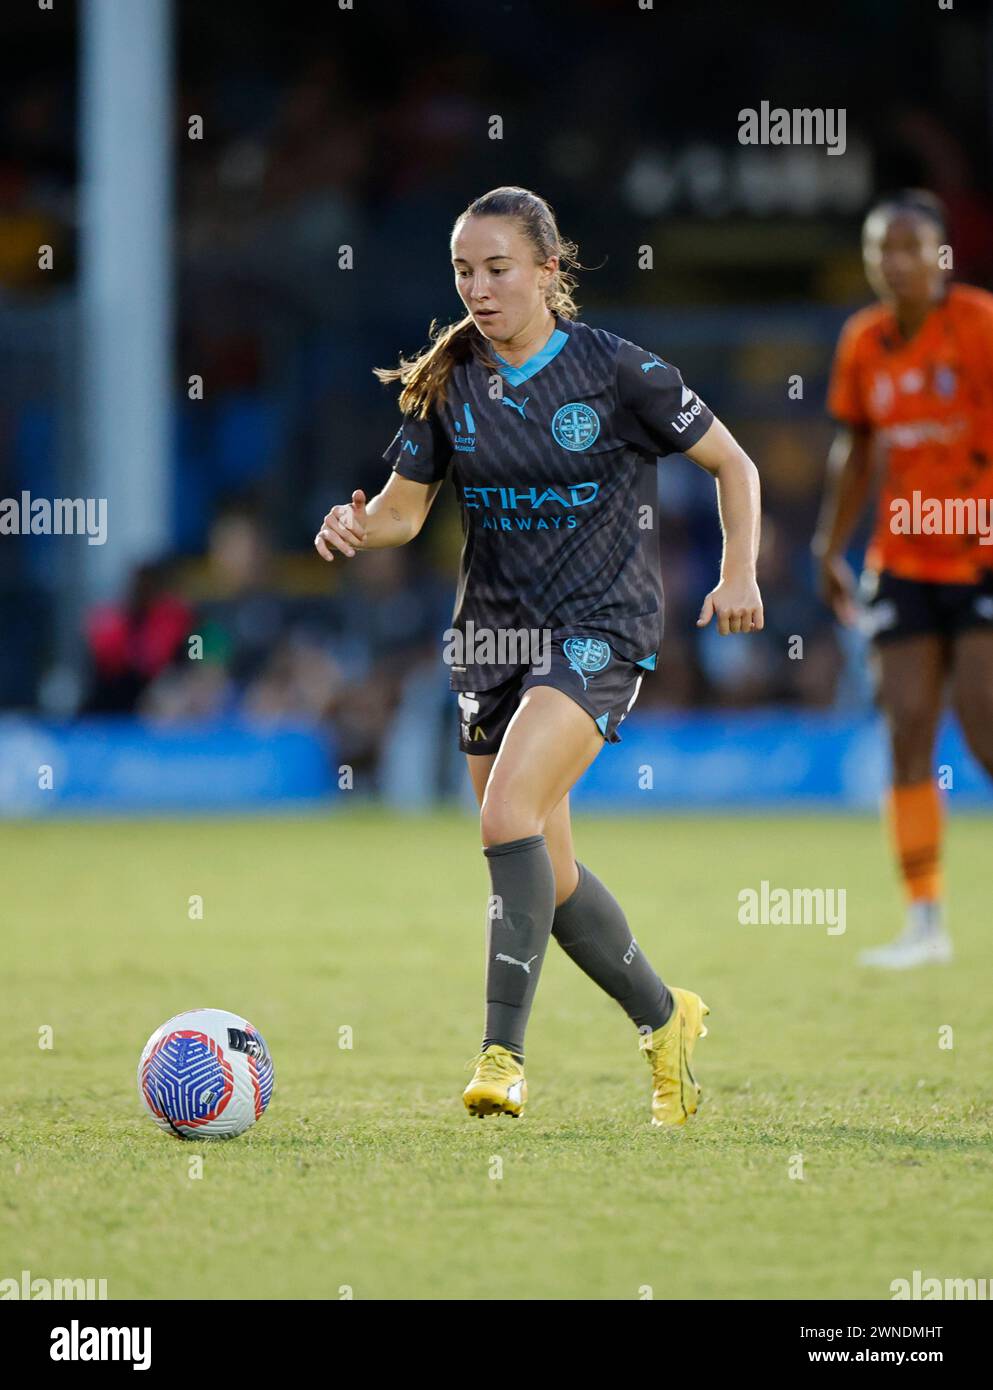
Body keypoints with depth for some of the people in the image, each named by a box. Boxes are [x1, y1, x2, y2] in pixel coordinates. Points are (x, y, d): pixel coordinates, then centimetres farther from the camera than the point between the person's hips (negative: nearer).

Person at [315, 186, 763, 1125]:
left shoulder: (615, 371, -8)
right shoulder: (446, 383, 3)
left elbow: (732, 464, 2)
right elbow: (404, 506, 7)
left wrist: (738, 573, -9)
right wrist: (357, 527, -15)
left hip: (600, 627, -5)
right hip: (493, 632, 5)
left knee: (510, 813, -25)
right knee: (546, 870, 8)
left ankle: (502, 1053, -25)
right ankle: (665, 1020, 31)